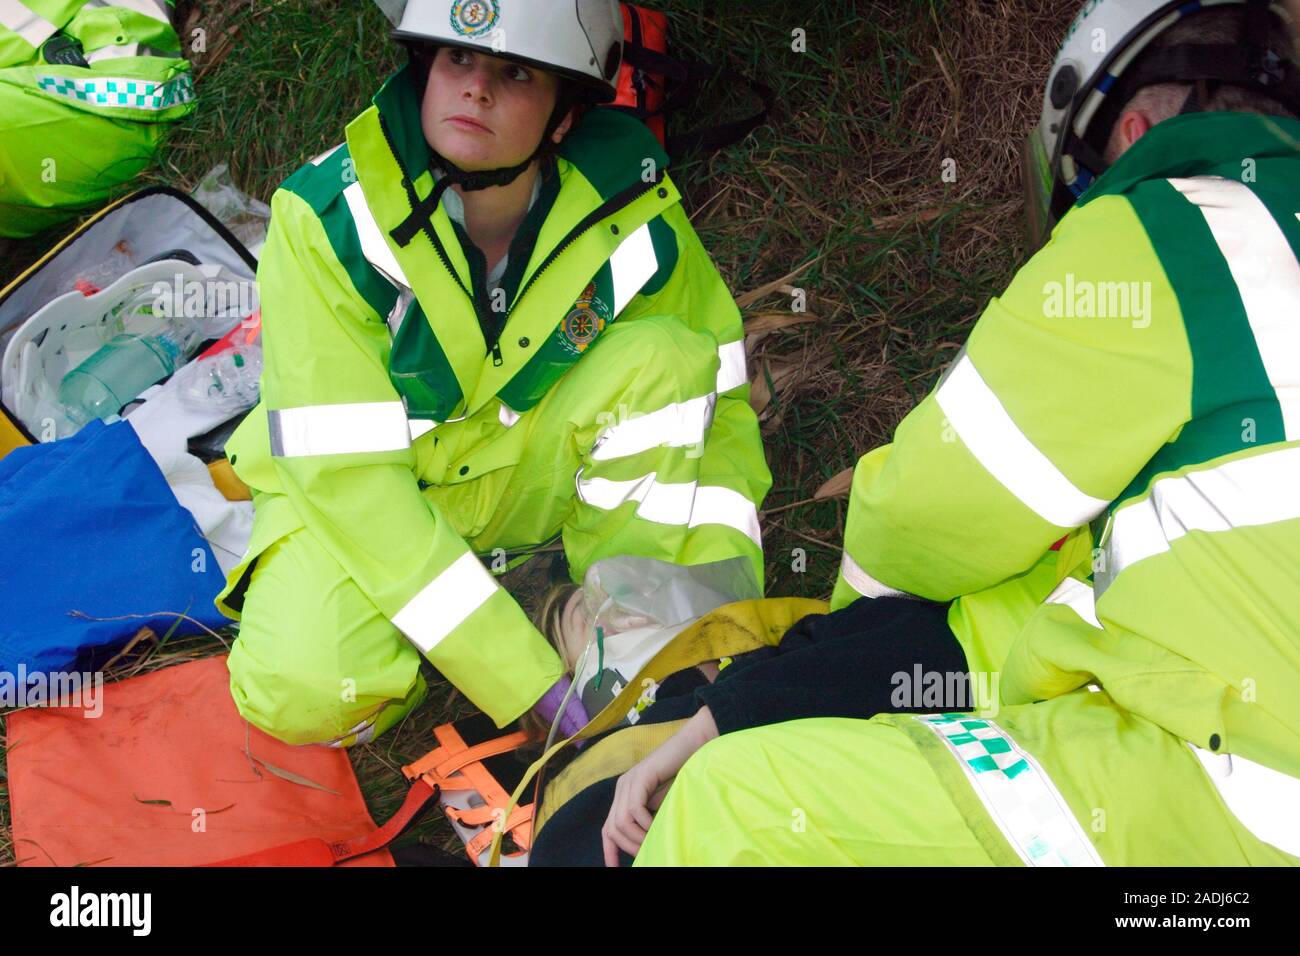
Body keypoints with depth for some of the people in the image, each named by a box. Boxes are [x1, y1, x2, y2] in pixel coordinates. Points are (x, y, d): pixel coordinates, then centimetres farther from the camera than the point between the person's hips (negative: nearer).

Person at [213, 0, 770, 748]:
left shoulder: (634, 217, -16)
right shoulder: (326, 219, -25)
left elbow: (718, 398, -6)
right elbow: (346, 474, -29)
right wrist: (534, 683, -34)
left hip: (524, 480, 3)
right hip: (349, 500, -3)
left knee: (662, 355, -23)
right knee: (302, 693, -32)